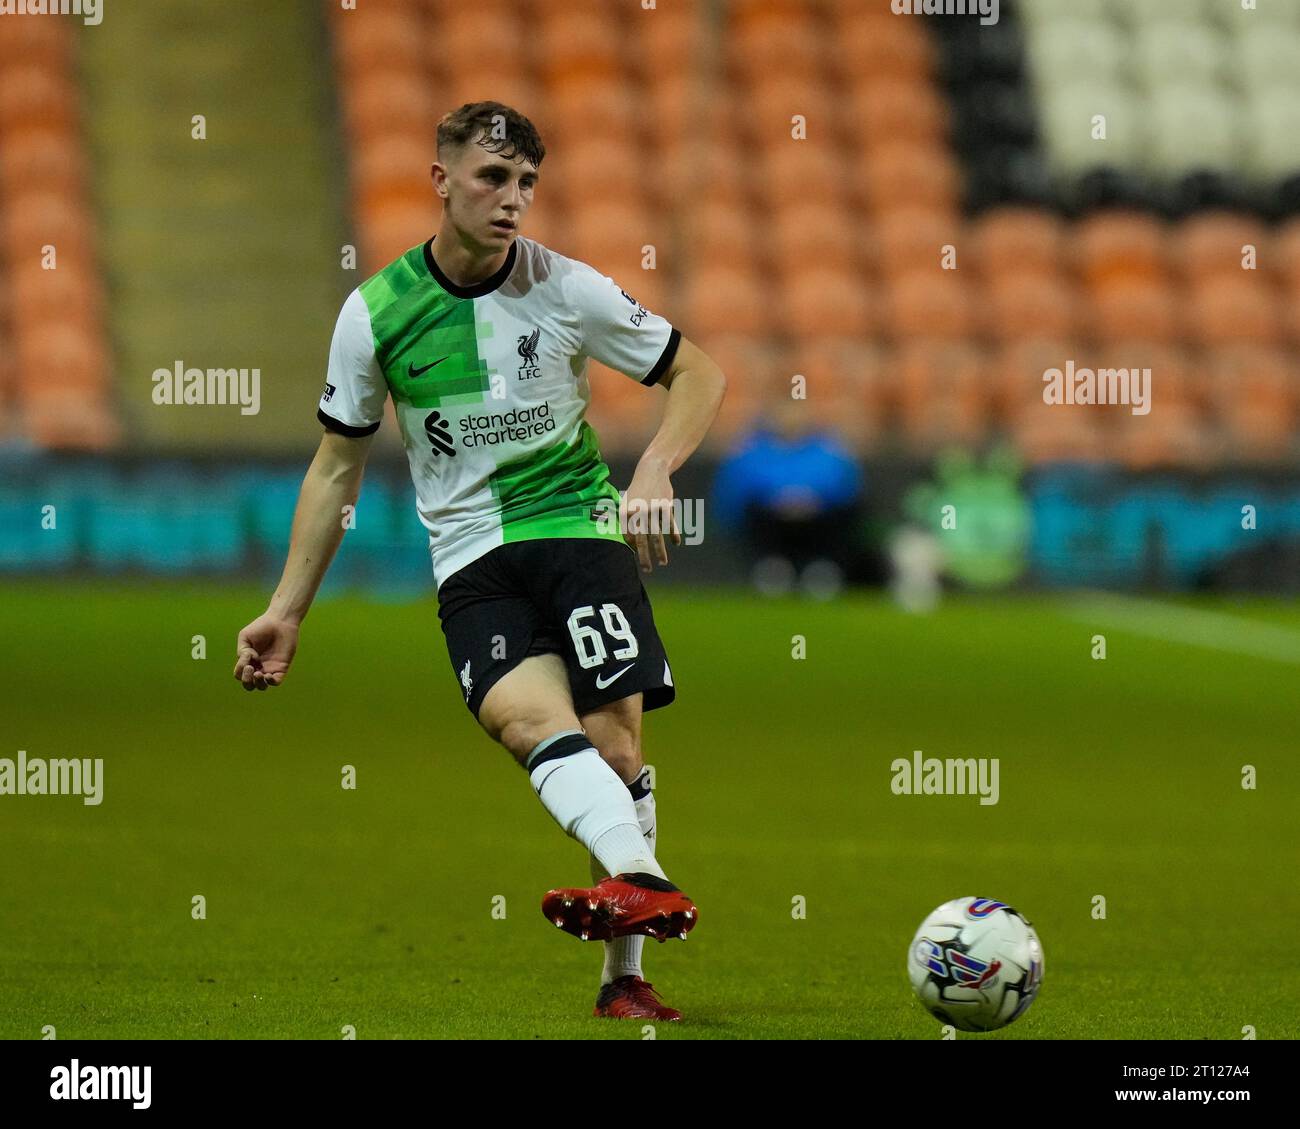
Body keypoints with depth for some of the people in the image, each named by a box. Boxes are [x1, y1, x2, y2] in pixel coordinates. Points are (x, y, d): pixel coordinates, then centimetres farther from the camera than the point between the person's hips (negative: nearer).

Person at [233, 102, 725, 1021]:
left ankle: (626, 972, -1)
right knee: (526, 713, -29)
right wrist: (288, 609, 10)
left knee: (615, 745, -13)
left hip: (579, 526, 0)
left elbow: (699, 375, 9)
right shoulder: (376, 312, 1)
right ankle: (647, 885, -49)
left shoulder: (568, 290, -1)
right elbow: (338, 466, 12)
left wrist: (654, 475, -9)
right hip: (471, 557, 0)